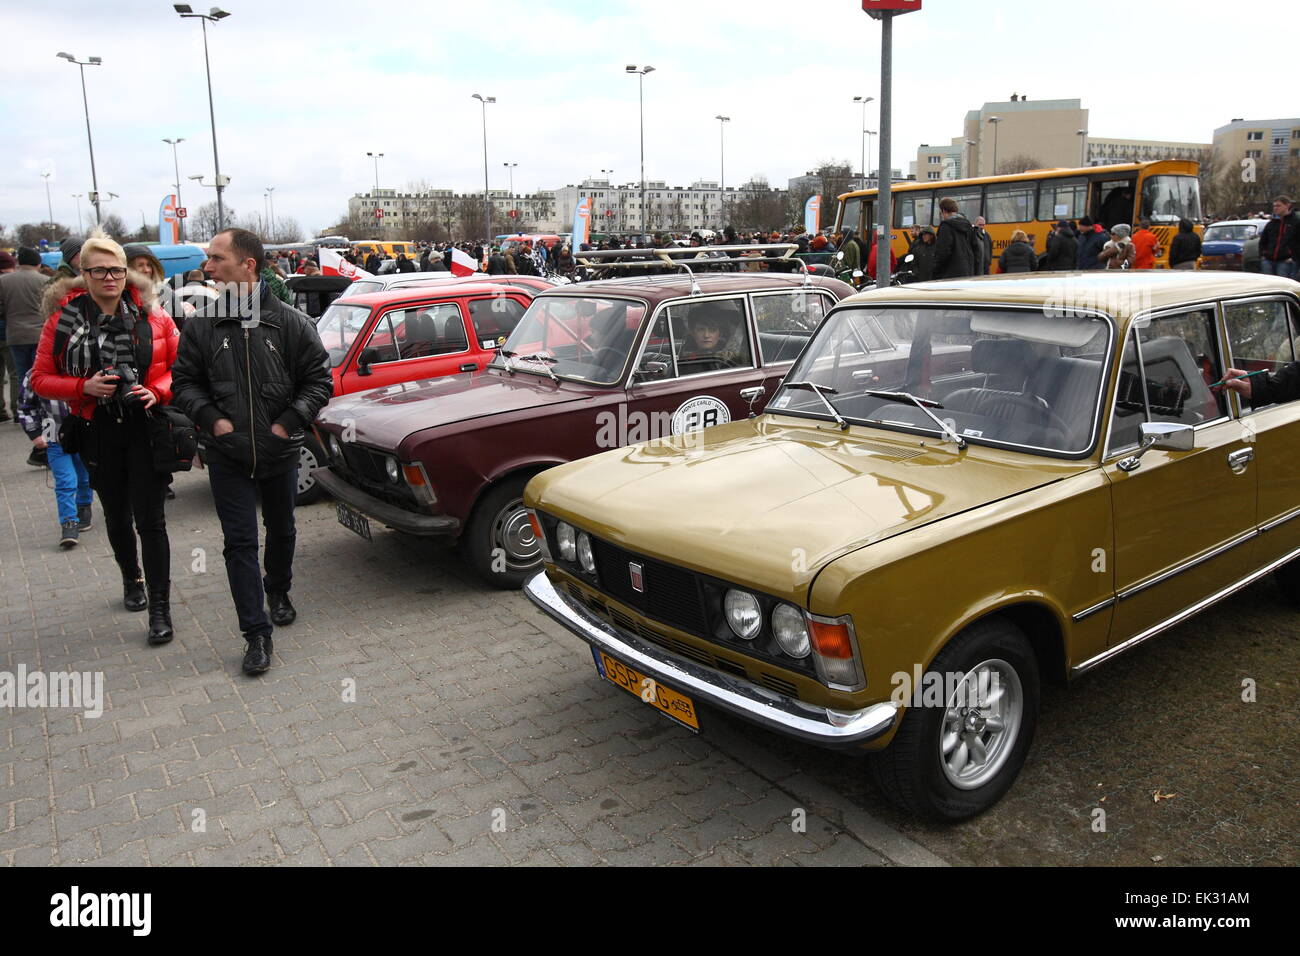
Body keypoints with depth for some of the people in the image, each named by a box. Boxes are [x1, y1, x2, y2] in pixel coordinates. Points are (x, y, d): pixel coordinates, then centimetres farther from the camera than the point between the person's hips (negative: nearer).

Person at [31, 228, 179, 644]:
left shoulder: (152, 316, -3)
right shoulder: (64, 319, -4)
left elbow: (178, 368, 4)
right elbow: (40, 379, 0)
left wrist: (157, 392, -15)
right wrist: (85, 387, -16)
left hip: (147, 428, -1)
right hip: (98, 433, 2)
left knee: (150, 520, -4)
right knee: (117, 516, 19)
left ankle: (160, 608, 4)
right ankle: (131, 579, 44)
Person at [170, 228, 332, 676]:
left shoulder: (291, 322, -7)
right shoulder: (201, 325, -3)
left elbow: (319, 380, -3)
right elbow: (184, 382, 5)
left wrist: (289, 422, -12)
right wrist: (211, 418, -11)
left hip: (280, 453, 0)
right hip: (227, 457, 0)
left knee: (282, 532, 20)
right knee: (240, 543, -1)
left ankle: (278, 592, 47)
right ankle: (257, 633, 6)